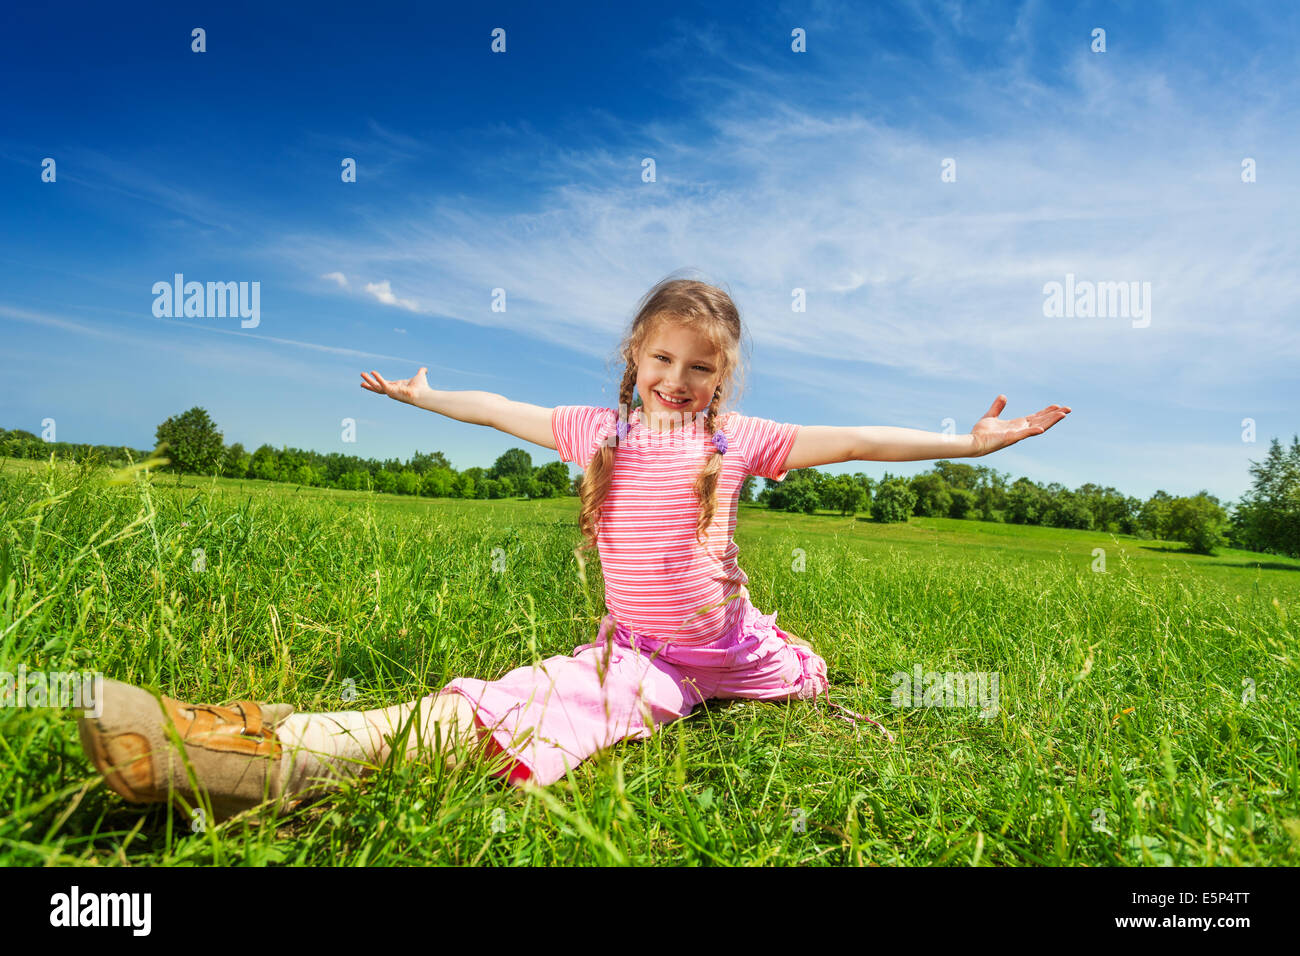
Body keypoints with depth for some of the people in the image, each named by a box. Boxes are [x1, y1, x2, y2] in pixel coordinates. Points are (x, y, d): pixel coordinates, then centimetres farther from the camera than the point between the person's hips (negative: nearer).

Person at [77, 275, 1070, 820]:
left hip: (737, 650, 2)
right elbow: (505, 411, 17)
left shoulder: (738, 438, -1)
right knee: (519, 707, -27)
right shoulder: (598, 430, 4)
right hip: (639, 655, -2)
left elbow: (848, 441, -5)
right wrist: (422, 395, 29)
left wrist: (965, 441, -8)